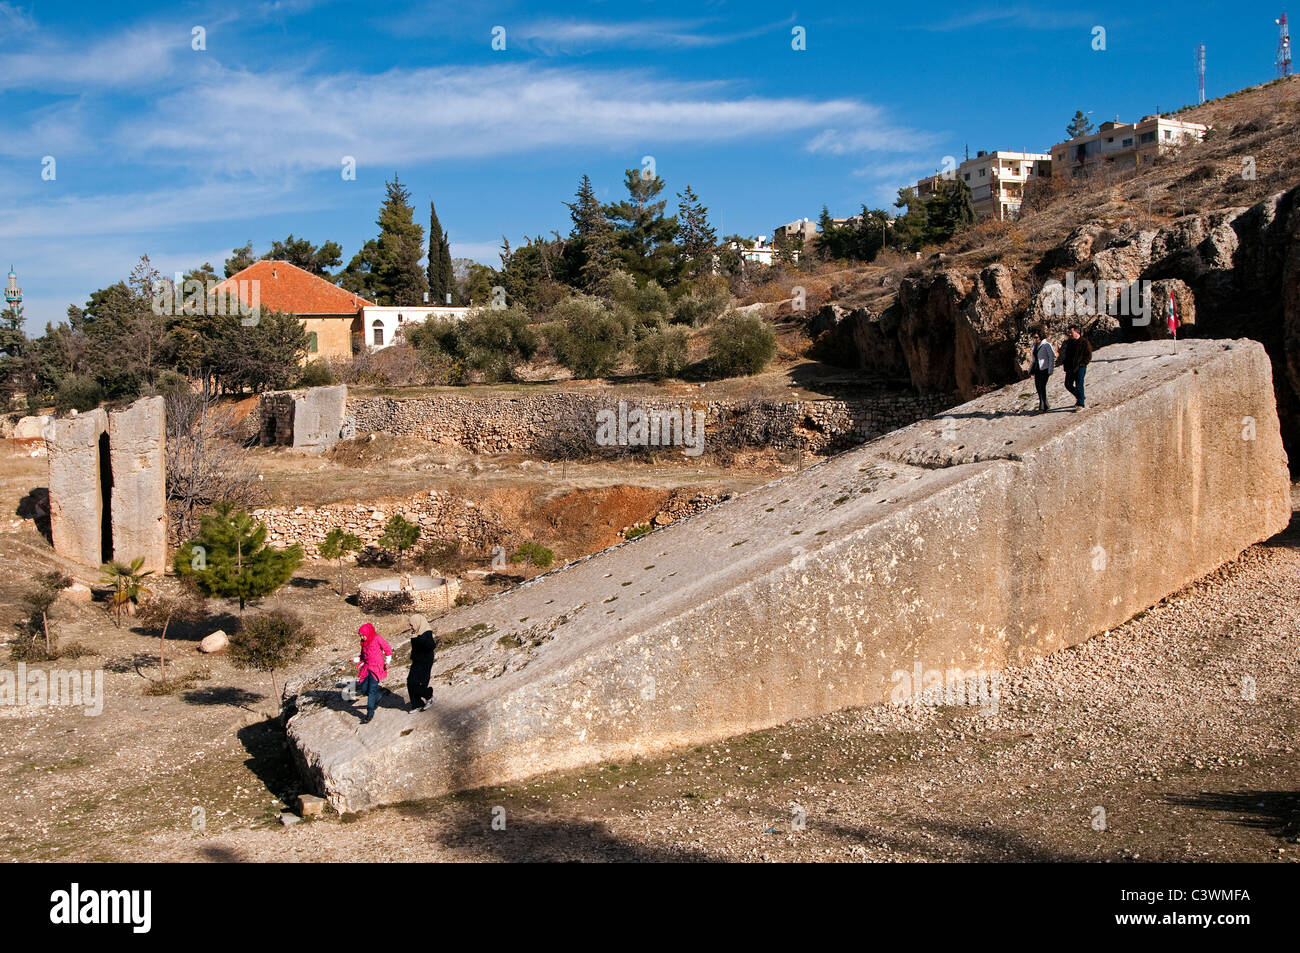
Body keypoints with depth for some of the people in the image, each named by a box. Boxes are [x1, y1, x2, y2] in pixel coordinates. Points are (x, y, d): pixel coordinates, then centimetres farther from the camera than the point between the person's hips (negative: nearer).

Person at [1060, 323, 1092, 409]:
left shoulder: (1084, 342, -6)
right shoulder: (1069, 342, 11)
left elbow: (1088, 356, -6)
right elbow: (1064, 353, 21)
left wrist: (1081, 364, -15)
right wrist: (1065, 364, 7)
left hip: (1080, 368, -6)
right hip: (1070, 368, 6)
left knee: (1079, 386, -8)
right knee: (1068, 385, 7)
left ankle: (1080, 404, -2)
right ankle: (1079, 396, 30)